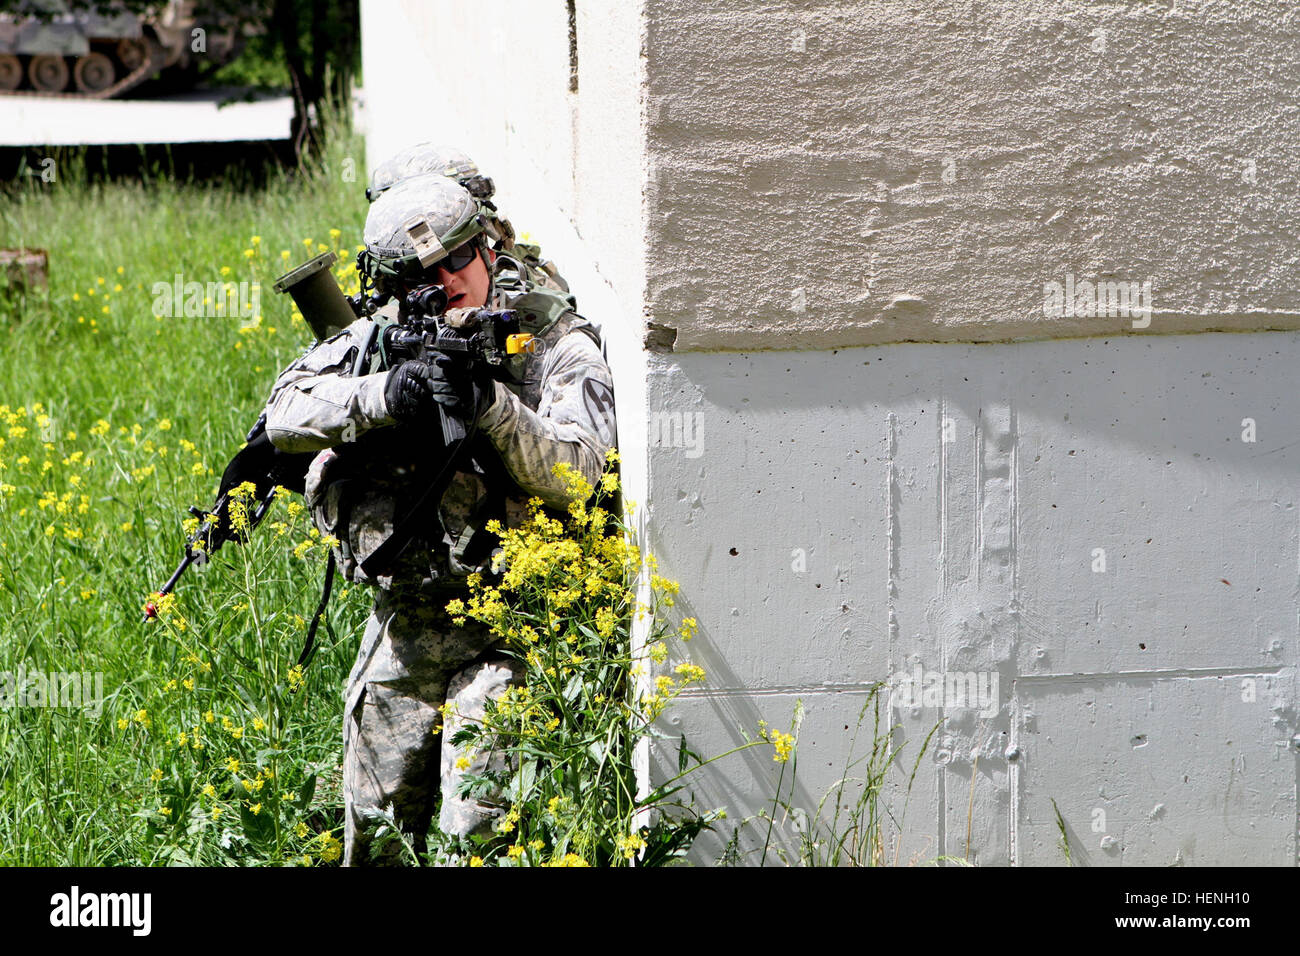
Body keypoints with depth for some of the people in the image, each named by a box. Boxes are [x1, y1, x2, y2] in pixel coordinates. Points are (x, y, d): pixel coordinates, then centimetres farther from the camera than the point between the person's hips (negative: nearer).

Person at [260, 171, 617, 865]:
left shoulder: (560, 345, -6)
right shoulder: (379, 338, 4)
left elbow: (573, 471, -18)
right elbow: (284, 414, -7)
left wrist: (491, 406, -33)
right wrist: (385, 397, -23)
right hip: (402, 625, 5)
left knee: (478, 832, -15)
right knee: (374, 832, 14)